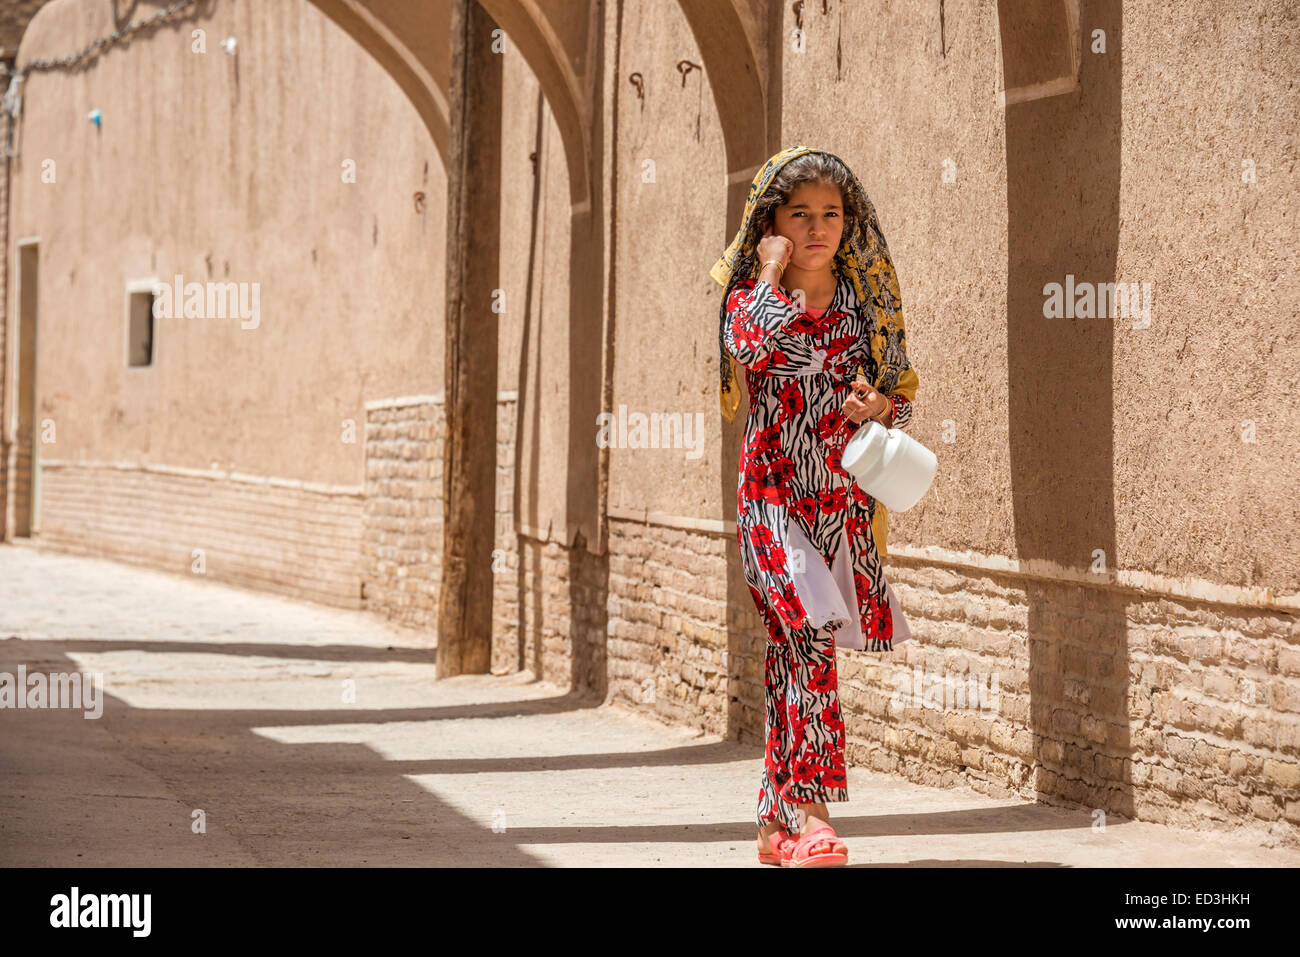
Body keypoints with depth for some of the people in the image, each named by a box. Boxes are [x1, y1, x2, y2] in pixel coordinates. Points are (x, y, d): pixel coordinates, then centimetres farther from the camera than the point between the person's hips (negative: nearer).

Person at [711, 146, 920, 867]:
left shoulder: (866, 301, 10)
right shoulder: (750, 292, 2)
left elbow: (904, 395, 14)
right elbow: (750, 342, -22)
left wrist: (879, 406, -8)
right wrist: (773, 269, -10)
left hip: (845, 501, 3)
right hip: (772, 495, -3)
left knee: (794, 654, 7)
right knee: (810, 634, -20)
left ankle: (776, 820, 15)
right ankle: (809, 814, -24)